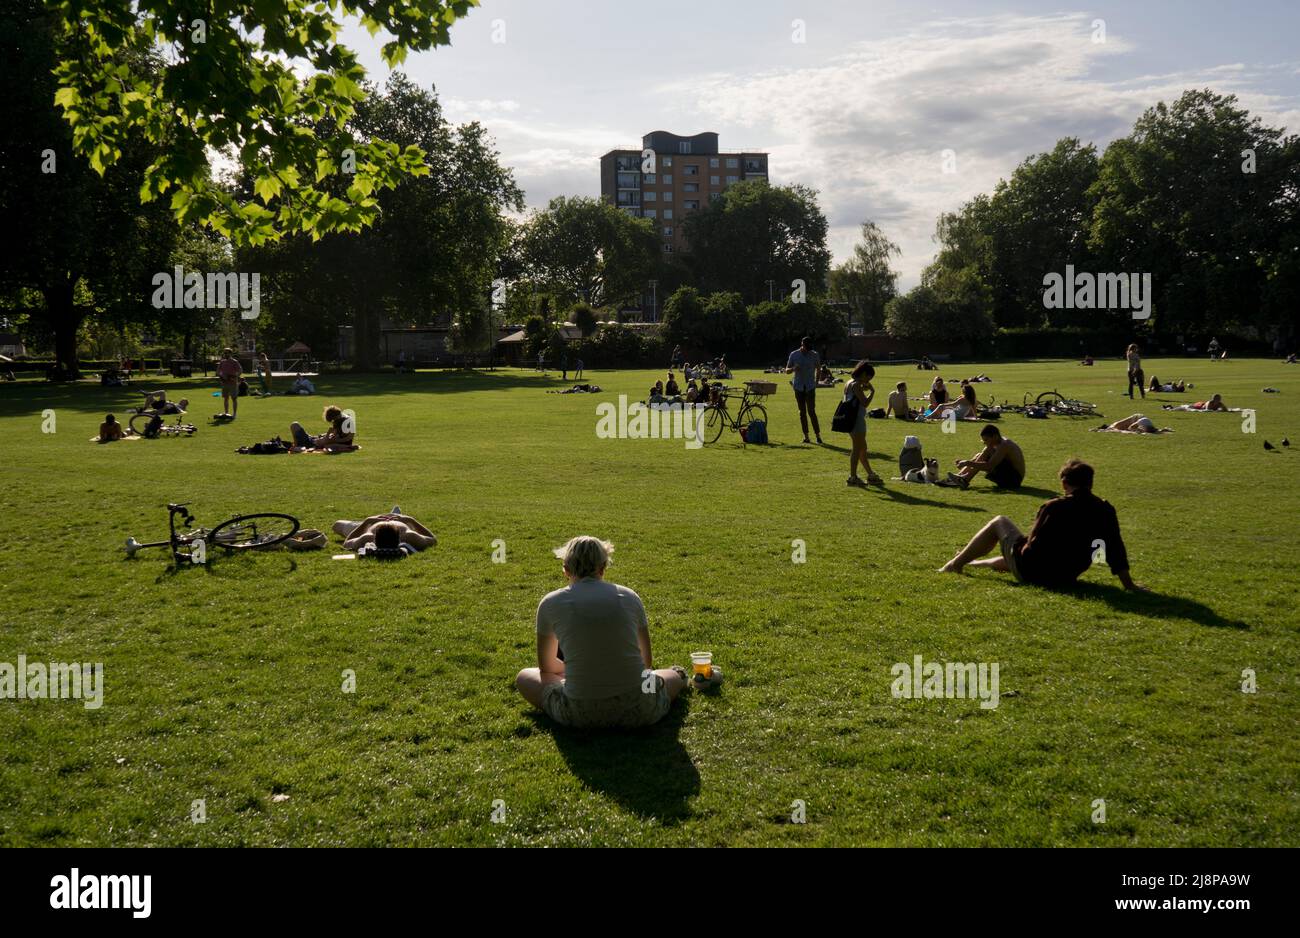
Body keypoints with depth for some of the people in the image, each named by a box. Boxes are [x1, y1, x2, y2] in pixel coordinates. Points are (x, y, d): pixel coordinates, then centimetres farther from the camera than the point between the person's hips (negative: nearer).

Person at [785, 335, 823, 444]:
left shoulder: (815, 355, 0)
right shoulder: (794, 355, 0)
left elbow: (818, 369, 15)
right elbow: (787, 371, 4)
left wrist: (816, 382, 8)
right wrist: (793, 368, -18)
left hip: (810, 386, -1)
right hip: (798, 387, 2)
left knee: (811, 411, -8)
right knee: (802, 412, 4)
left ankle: (818, 435, -3)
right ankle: (806, 436, 8)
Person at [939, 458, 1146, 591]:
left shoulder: (1054, 507, -18)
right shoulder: (1105, 510, -7)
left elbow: (1033, 543, -12)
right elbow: (1116, 549, -6)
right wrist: (1128, 583, 0)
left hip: (1029, 571, -5)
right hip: (1065, 578, 5)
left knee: (999, 522, 18)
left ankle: (957, 563, 29)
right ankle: (973, 563, 55)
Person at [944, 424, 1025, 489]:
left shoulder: (1004, 446, -23)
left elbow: (989, 466, -32)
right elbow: (979, 458, 7)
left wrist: (968, 463, -31)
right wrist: (967, 462, -11)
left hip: (1014, 479, -10)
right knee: (979, 456, 9)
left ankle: (965, 480, -22)